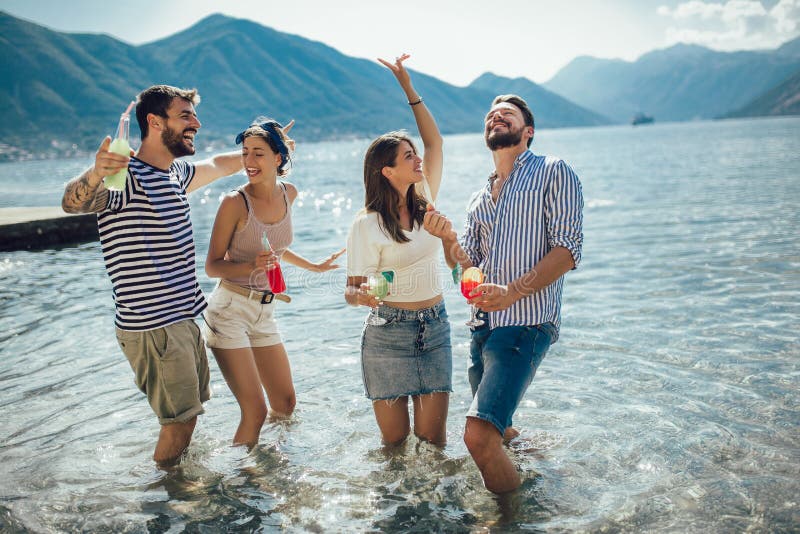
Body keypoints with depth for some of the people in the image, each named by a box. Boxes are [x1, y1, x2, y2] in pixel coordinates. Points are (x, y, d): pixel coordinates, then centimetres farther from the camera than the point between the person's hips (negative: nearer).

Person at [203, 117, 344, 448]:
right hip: (229, 311, -6)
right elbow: (212, 266, -9)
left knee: (285, 403, 16)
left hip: (264, 313, 7)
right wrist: (252, 266, -26)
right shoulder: (235, 202, -14)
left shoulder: (289, 193, 4)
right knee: (255, 412, -9)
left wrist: (313, 267, 29)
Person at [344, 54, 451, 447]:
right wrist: (360, 296, -34)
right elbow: (352, 289, -10)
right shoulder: (367, 225, -11)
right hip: (389, 334, -4)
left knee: (432, 436, 1)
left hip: (435, 329, 4)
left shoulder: (424, 203, 3)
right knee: (394, 439, 1)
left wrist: (407, 86, 9)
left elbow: (435, 142, 9)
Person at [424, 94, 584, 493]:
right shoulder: (479, 198, 21)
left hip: (526, 323, -7)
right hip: (484, 325, 8)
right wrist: (447, 238, -5)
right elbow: (468, 266, 15)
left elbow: (568, 250, -10)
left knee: (478, 435, -20)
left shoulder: (553, 172, 1)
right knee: (497, 432, 17)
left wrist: (513, 291, -21)